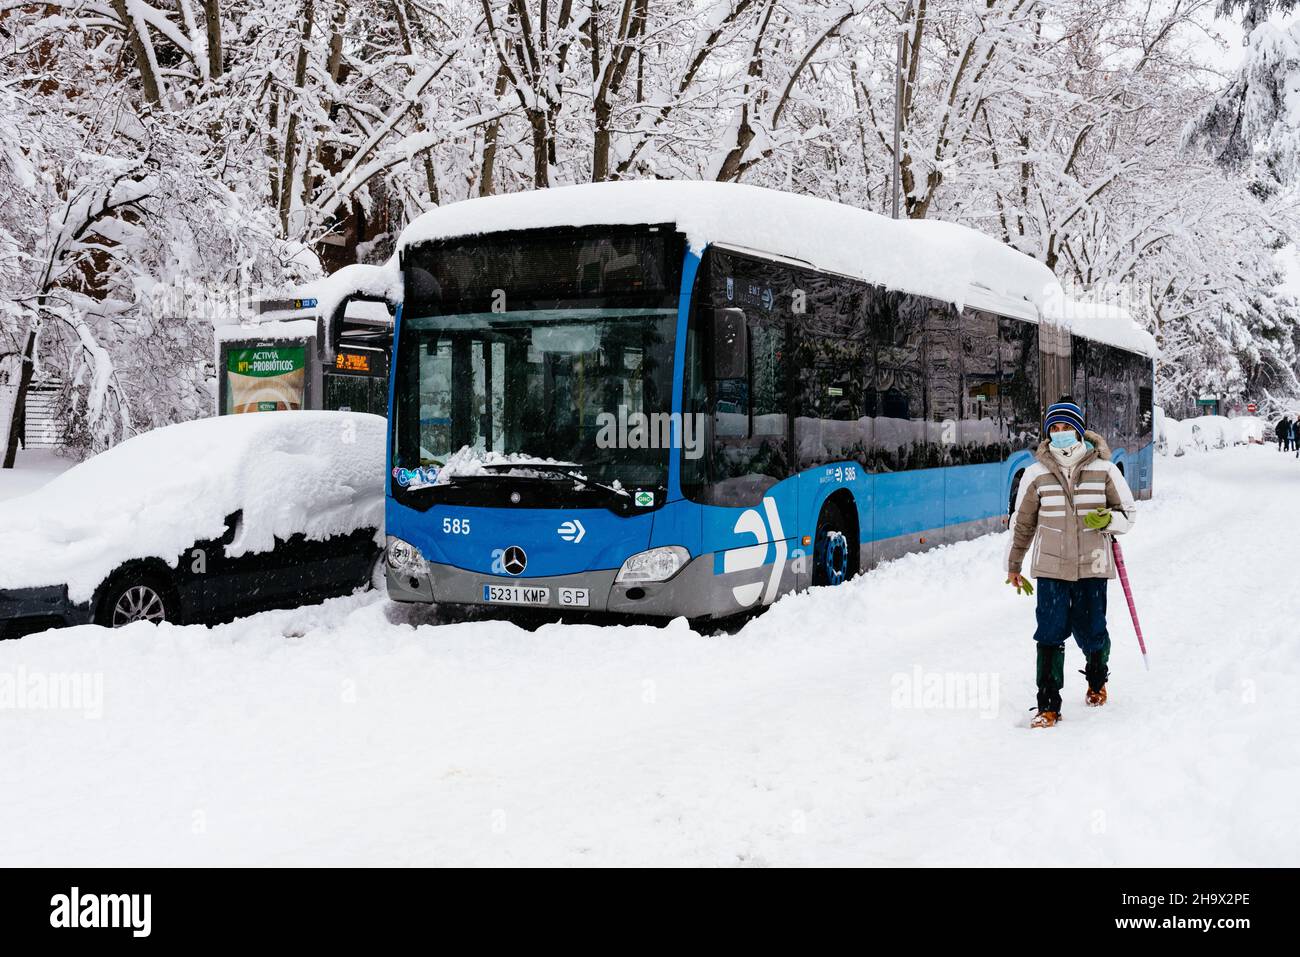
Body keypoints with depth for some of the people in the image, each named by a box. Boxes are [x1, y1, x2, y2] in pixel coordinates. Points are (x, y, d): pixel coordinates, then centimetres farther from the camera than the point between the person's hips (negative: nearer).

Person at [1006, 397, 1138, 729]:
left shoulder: (1104, 469, -2)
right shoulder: (1036, 473, 1)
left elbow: (1129, 514, 6)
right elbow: (1022, 522, 13)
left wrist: (1108, 519, -17)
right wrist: (1014, 566, 18)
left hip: (1092, 566, 0)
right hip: (1050, 567, 0)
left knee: (1091, 633, 5)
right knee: (1050, 635, -7)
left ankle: (1097, 680, 37)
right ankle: (1048, 705, 1)